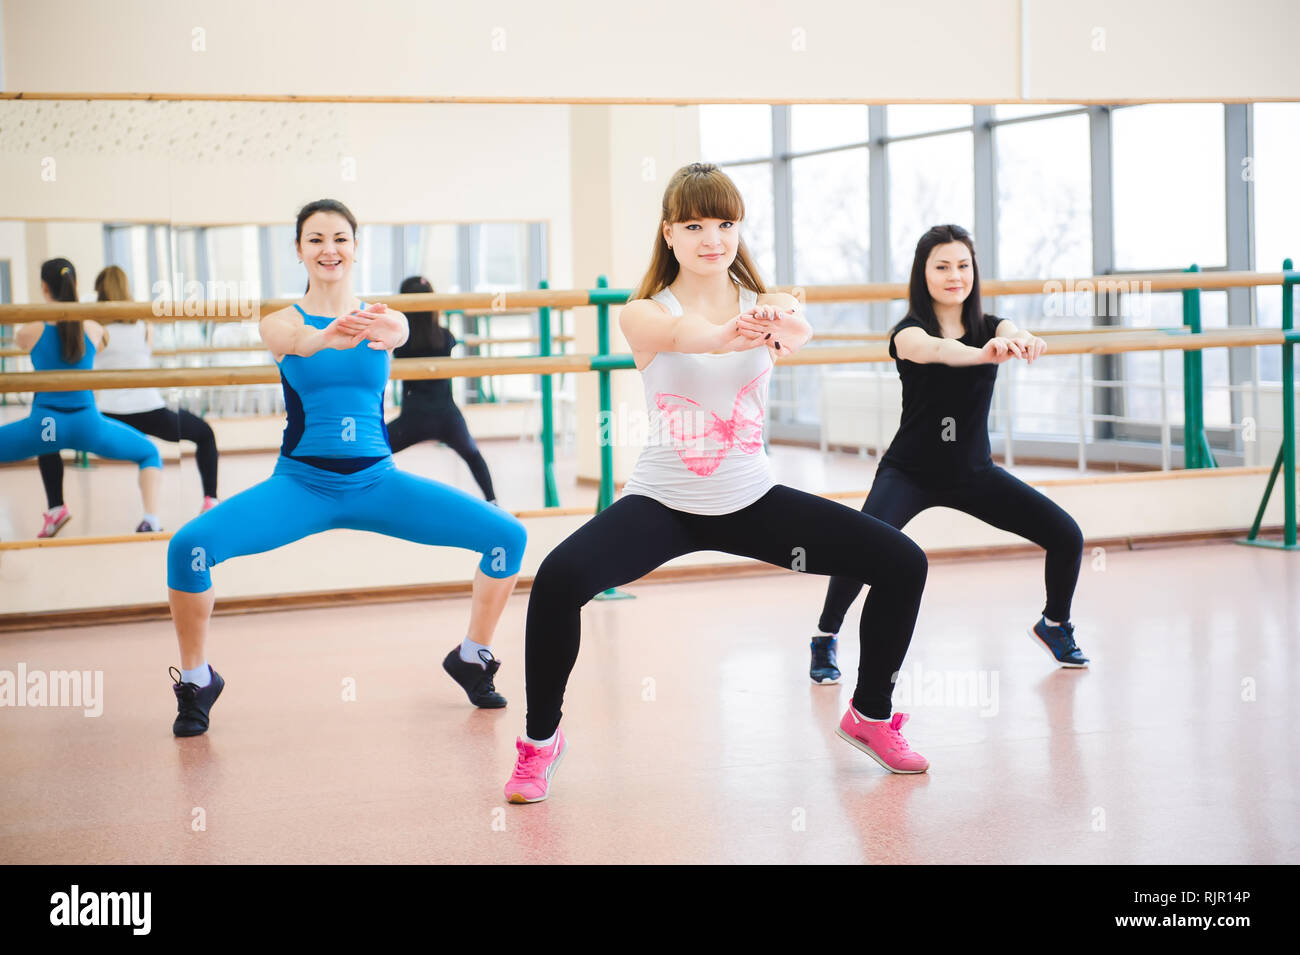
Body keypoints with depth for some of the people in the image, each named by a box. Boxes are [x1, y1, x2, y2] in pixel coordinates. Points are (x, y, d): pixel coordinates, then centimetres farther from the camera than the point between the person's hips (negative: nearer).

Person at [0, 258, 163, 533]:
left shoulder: (33, 330, -6)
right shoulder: (94, 329, 0)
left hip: (44, 425, -2)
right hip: (87, 424, 2)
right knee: (150, 452, 22)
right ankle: (151, 519, 1)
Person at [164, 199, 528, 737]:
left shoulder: (380, 317, 3)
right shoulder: (282, 322, -1)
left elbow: (398, 331, -23)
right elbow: (292, 338, -27)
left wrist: (383, 329, -50)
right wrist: (326, 338, -53)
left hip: (376, 481, 2)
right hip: (302, 484, -1)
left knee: (507, 536, -11)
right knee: (188, 546, -24)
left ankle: (472, 659, 13)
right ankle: (196, 680, 0)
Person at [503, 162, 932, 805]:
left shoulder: (763, 304, -1)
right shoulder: (643, 314, -7)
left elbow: (800, 331, -27)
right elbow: (686, 333, -33)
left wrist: (781, 325, -54)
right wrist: (730, 334, -58)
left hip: (752, 500, 3)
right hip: (662, 502, -3)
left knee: (903, 564, -7)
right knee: (560, 578, -30)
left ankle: (870, 714, 18)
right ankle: (541, 739, -5)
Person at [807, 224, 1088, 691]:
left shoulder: (989, 327, -3)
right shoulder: (909, 332, -13)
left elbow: (1011, 333, -28)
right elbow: (936, 349, -37)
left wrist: (1022, 341, -54)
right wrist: (983, 353, -59)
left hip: (974, 473, 4)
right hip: (908, 473, -4)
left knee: (1067, 536, -3)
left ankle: (1054, 624, 25)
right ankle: (824, 639, -4)